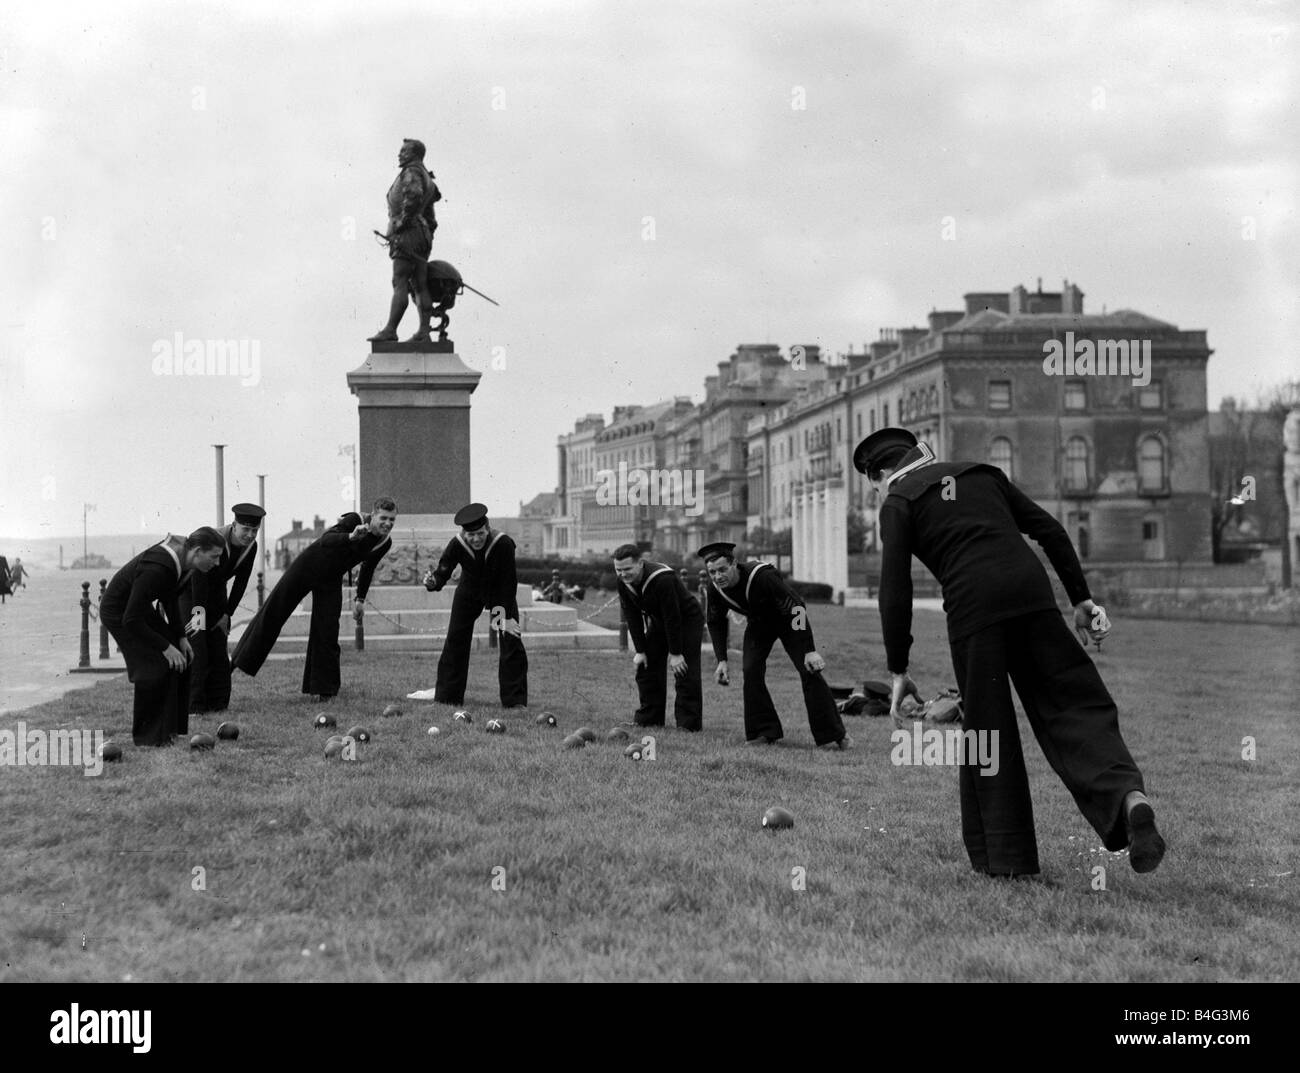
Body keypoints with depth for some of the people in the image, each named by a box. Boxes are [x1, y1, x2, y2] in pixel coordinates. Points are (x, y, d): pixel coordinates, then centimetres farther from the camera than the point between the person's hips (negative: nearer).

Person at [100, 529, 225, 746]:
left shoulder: (182, 560, -10)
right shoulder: (157, 569, -37)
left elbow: (170, 597, 8)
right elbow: (131, 620, -32)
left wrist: (180, 636, 2)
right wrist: (165, 647, -27)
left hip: (139, 606, 9)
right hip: (118, 612, -9)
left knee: (181, 659, 2)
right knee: (156, 666, -17)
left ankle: (168, 726, 12)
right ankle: (146, 735, -1)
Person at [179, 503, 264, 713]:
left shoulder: (251, 547, -11)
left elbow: (240, 582, -2)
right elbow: (199, 576, -39)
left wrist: (227, 614, -6)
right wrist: (199, 611, -47)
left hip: (216, 593, 6)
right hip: (190, 591, -6)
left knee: (219, 648, 3)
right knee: (195, 646, -15)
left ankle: (218, 703, 7)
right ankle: (194, 704, -14)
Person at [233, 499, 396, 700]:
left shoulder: (385, 543, -8)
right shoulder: (355, 520, -25)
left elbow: (368, 569, 10)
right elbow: (326, 539, -39)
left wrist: (360, 598, 8)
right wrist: (351, 537, -56)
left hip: (330, 582, 4)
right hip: (306, 568, -4)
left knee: (327, 633, 0)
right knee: (273, 612, 2)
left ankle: (322, 688, 9)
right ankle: (239, 659, 18)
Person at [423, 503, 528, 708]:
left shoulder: (503, 543, -31)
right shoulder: (457, 545, -26)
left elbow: (508, 583, -24)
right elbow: (443, 572, -24)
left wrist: (506, 617, -25)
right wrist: (432, 582, -48)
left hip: (500, 593, -2)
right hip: (468, 593, 2)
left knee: (511, 641, -11)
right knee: (455, 641, -2)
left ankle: (515, 701, -4)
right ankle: (446, 699, 8)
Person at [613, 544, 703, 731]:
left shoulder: (663, 580, -36)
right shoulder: (623, 582, -14)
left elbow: (673, 617, -30)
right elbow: (632, 617, -7)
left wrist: (675, 653, -25)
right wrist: (640, 651, -9)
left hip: (687, 620, -7)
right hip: (658, 623, 7)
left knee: (685, 673, -14)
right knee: (646, 668, 4)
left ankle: (688, 723, -9)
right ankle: (648, 719, 13)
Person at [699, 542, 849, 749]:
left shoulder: (763, 575, -38)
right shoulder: (715, 587, -20)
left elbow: (796, 608, -35)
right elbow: (715, 622, -1)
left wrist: (809, 651, -39)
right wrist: (721, 660, -9)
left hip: (787, 620, -5)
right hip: (758, 623, 5)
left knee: (809, 671, -14)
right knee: (751, 671, -12)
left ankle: (833, 736, -6)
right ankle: (763, 732, -1)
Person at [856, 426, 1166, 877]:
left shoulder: (898, 502, 10)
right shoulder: (981, 473, 24)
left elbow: (895, 591, 2)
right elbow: (1050, 530, 18)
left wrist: (898, 671, 6)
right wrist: (1081, 598, 19)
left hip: (973, 608, -3)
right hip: (1033, 596, 3)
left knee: (987, 730, 6)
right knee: (1074, 705, 3)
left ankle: (1004, 858, 11)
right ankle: (1129, 795, -22)